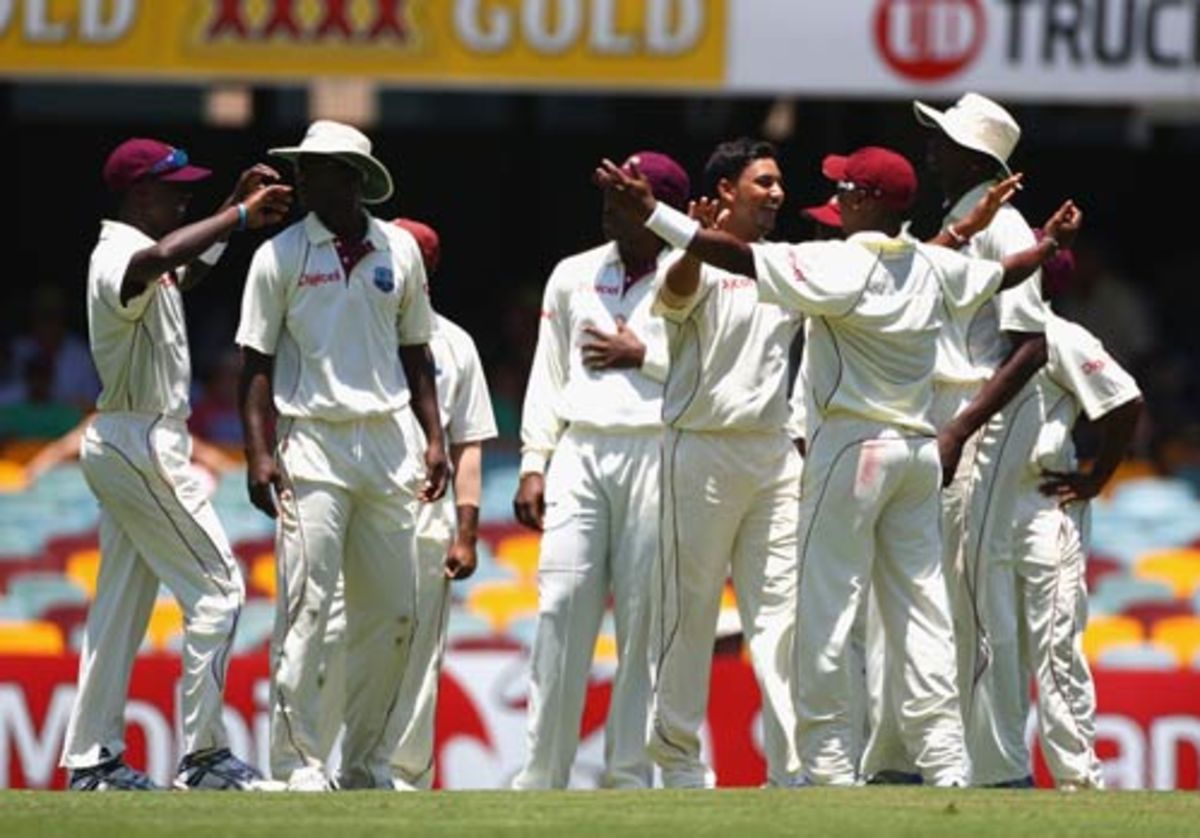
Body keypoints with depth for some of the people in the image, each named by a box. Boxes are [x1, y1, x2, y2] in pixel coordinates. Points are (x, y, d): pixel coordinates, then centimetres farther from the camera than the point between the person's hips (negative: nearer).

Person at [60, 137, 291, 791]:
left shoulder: (129, 258, 14)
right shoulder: (120, 259, -17)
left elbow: (189, 266, 32)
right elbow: (162, 257, -41)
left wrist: (236, 210, 18)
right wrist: (239, 215, -34)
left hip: (119, 447, 11)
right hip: (142, 443, -11)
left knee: (122, 603, 11)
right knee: (216, 586, -9)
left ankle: (92, 760, 13)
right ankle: (203, 756, -10)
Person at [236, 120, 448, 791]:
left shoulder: (399, 249, 9)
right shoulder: (281, 255, 0)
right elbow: (257, 361, -1)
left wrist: (435, 437, 9)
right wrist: (259, 453, -11)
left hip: (389, 442, 4)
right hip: (313, 441, -4)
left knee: (394, 612, 4)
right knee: (306, 608, -10)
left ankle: (369, 761, 14)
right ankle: (299, 762, -8)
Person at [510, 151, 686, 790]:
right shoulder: (573, 276, 17)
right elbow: (547, 374, 16)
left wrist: (643, 355, -5)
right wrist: (533, 462, 8)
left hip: (657, 452, -3)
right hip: (578, 454, 3)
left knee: (645, 617, -4)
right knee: (562, 608, -6)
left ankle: (629, 774, 0)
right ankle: (541, 777, -6)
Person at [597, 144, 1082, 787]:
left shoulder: (841, 264, -13)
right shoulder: (934, 267, 7)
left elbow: (742, 258, -21)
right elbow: (1001, 275, 25)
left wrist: (651, 214, -22)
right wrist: (1048, 247, 47)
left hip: (852, 445, -7)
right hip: (919, 447, 7)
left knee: (825, 612, -3)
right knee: (920, 608, 8)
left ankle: (828, 768, -6)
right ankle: (944, 763, 5)